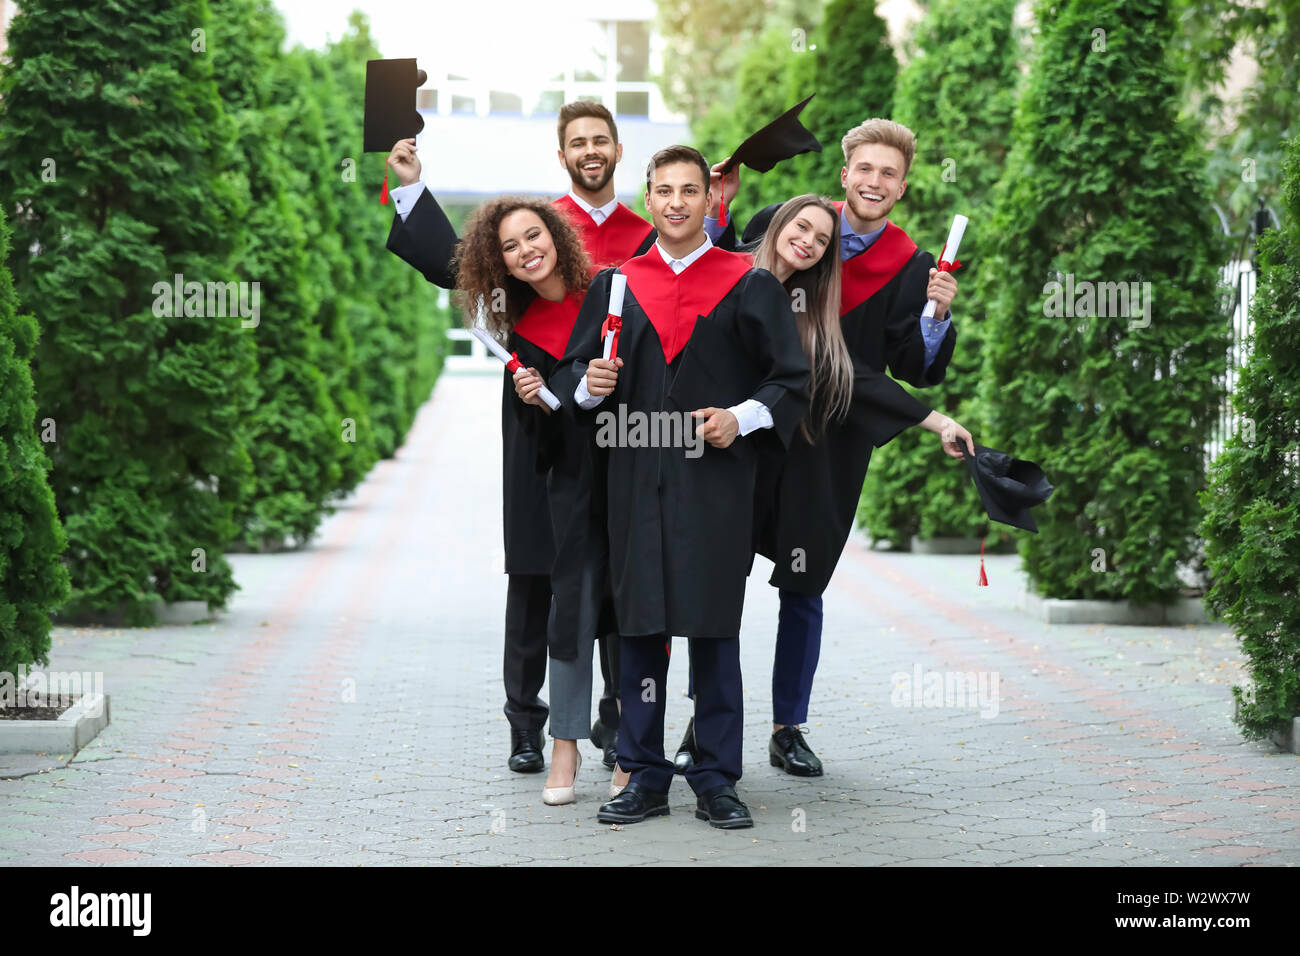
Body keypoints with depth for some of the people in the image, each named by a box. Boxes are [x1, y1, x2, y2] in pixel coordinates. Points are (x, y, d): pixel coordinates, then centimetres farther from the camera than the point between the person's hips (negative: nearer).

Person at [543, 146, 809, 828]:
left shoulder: (749, 286, 6)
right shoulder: (614, 285, 12)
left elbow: (792, 380, 4)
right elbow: (570, 377, 12)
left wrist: (741, 418, -12)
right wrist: (590, 385, -10)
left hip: (716, 483, -2)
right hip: (636, 482, 2)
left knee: (714, 631, 0)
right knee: (639, 630, 3)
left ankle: (716, 782, 8)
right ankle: (645, 778, 12)